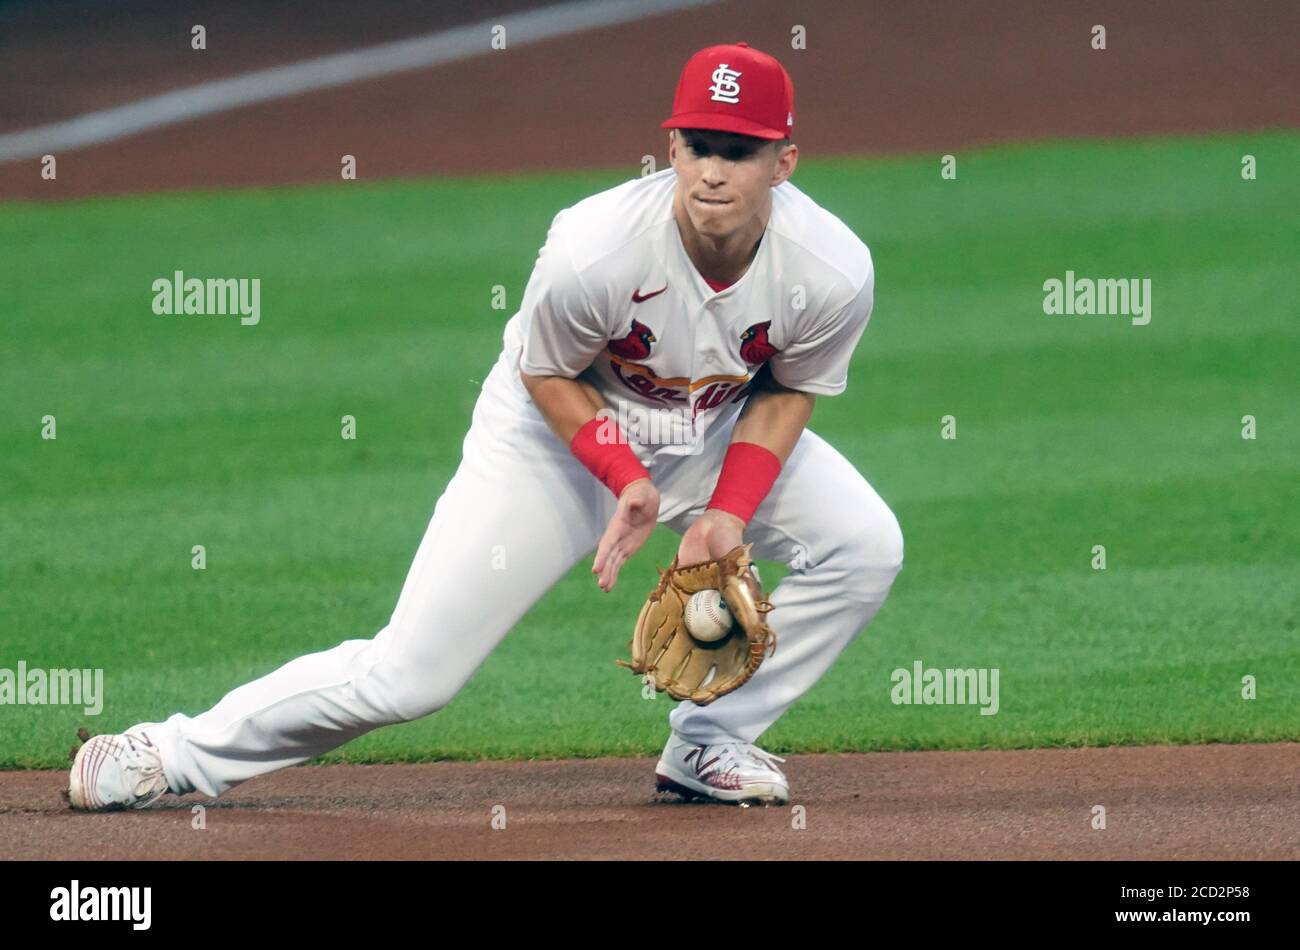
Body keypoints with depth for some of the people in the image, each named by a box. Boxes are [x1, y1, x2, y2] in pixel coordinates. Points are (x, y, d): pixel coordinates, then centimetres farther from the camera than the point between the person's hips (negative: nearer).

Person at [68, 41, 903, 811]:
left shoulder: (833, 270, -26)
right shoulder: (593, 251, -34)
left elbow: (791, 391, -6)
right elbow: (544, 373, -15)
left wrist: (730, 513, -18)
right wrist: (625, 482, -26)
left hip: (717, 431, 4)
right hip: (558, 430, -4)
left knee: (865, 547, -14)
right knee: (409, 674, -10)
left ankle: (708, 744, 4)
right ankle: (175, 753, 6)